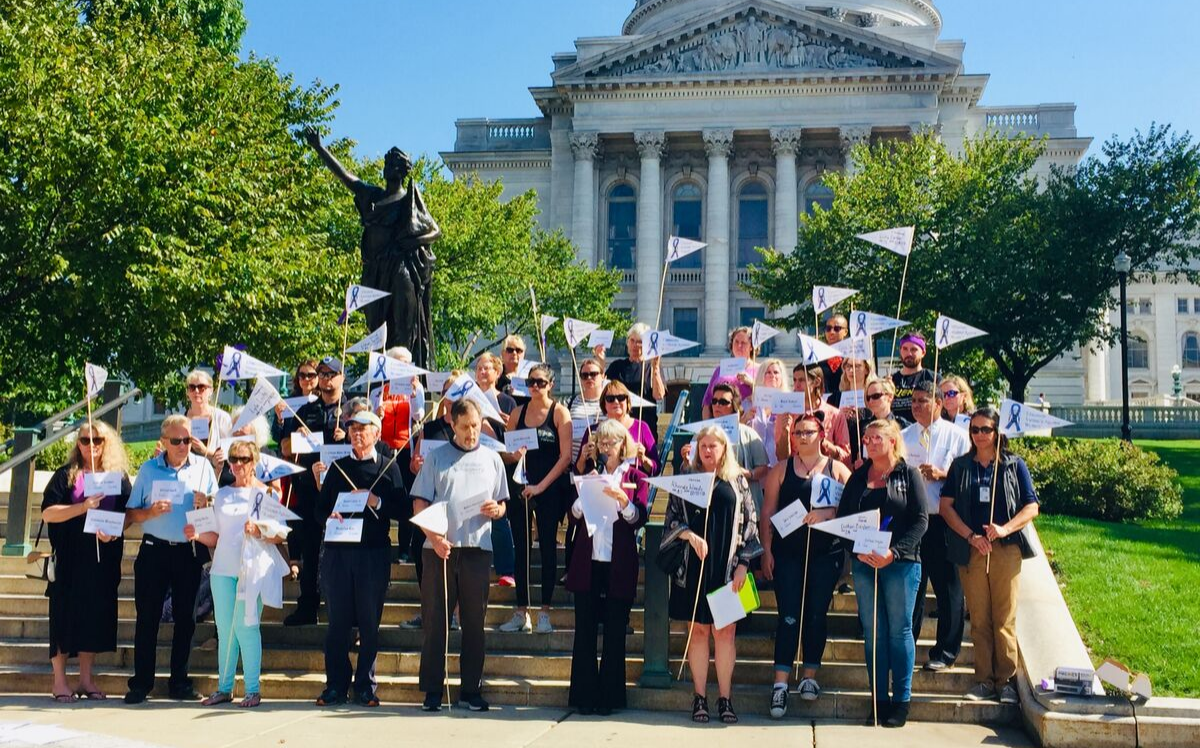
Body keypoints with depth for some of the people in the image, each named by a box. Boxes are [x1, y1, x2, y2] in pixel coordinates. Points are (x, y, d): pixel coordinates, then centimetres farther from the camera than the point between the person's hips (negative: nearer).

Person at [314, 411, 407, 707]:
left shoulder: (388, 467, 7)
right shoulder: (338, 466, 14)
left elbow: (402, 511, -1)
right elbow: (320, 509, 12)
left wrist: (377, 502, -15)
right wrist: (329, 518, -9)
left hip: (374, 552, -2)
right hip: (337, 550, 2)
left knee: (369, 622, 2)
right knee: (337, 620, 4)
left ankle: (365, 686, 11)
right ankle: (336, 686, 12)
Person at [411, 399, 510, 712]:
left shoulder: (491, 459, 13)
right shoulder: (436, 457, 7)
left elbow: (502, 504, 16)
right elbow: (419, 503, 2)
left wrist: (496, 510, -9)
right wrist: (434, 538, -12)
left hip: (478, 548, 2)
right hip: (440, 548, -1)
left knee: (474, 621, 4)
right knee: (434, 619, 1)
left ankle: (471, 689, 12)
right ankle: (432, 690, 8)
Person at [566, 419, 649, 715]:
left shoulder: (636, 477, 6)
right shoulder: (590, 473, 13)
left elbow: (639, 518, -7)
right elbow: (574, 516, 4)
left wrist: (622, 500, -23)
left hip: (619, 565, -2)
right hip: (587, 562, 2)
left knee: (615, 632, 2)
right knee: (585, 630, 2)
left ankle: (609, 696, 9)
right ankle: (584, 695, 9)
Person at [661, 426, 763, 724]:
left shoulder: (738, 481, 7)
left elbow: (750, 524, 4)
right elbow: (672, 518, 5)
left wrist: (743, 564, -4)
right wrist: (690, 535, -14)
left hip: (727, 568, 0)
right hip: (694, 568, 1)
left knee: (725, 631, 0)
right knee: (698, 630, 4)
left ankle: (725, 698, 6)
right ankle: (699, 697, 10)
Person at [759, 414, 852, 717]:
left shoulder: (837, 469, 7)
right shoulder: (782, 469, 8)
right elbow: (768, 512, 6)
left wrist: (827, 512, -19)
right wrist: (766, 550, -1)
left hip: (825, 553, 0)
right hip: (787, 552, 0)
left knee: (817, 615, 6)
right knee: (789, 616, -5)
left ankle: (810, 676, 18)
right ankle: (780, 684, -6)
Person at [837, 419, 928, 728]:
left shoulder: (909, 474, 1)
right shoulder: (858, 477, 12)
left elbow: (920, 520, -6)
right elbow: (842, 518, 8)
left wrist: (894, 552, -16)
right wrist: (858, 550, -9)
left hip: (901, 563, -4)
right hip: (864, 563, 4)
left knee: (899, 631, 0)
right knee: (872, 632, 5)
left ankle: (902, 700, 7)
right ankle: (879, 699, 11)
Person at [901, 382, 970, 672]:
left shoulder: (957, 436, 1)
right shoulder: (904, 436, 11)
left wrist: (941, 474, -16)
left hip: (944, 521, -3)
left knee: (948, 588, 4)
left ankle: (945, 652, 14)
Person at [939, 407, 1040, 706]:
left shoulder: (1014, 465, 8)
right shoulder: (960, 466, 12)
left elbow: (1031, 507, 4)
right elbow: (946, 505, 5)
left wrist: (1005, 529, -12)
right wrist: (971, 536, -7)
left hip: (1006, 549, -1)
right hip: (970, 549, 1)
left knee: (1005, 617, -2)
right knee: (978, 618, 2)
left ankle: (1006, 681, 6)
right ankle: (984, 680, 8)